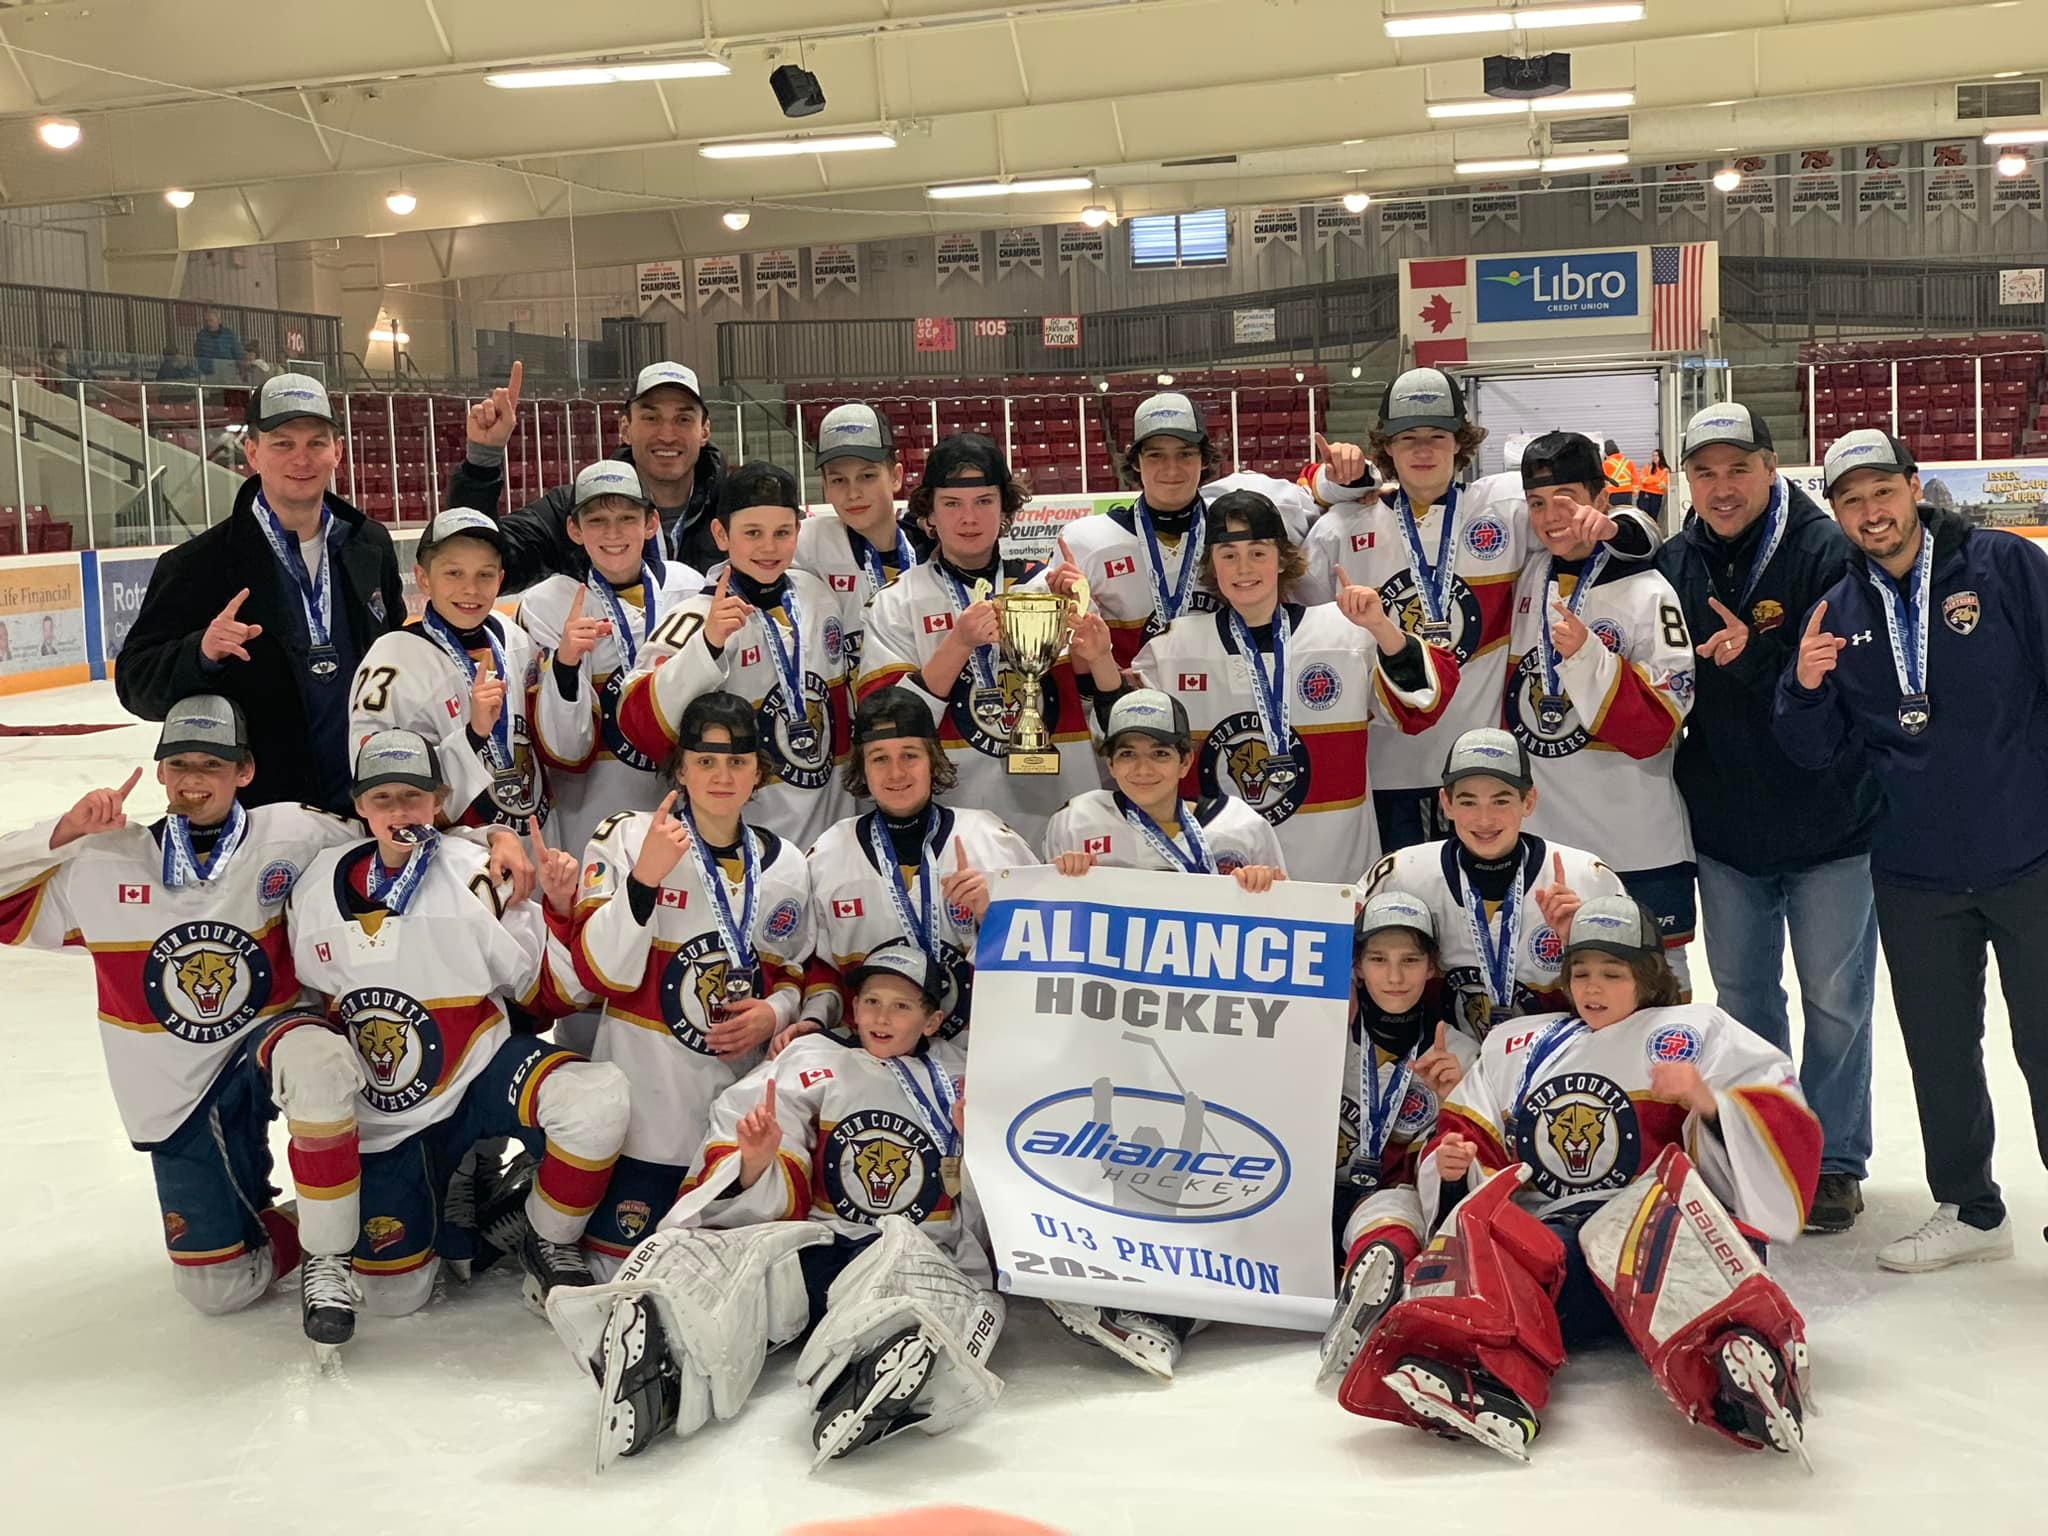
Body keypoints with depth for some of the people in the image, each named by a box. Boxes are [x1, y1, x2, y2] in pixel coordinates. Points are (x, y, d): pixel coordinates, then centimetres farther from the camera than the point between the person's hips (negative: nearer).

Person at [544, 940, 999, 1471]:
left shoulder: (960, 1085, 15)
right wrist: (755, 1165, -14)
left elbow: (986, 1218, 12)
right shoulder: (816, 1067, 14)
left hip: (922, 1251, -1)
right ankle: (661, 1367, -60)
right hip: (814, 1246, 1)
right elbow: (774, 1203, 8)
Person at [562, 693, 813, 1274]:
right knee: (623, 1264, -4)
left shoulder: (785, 863, 4)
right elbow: (599, 974, -16)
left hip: (740, 1090, 4)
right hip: (645, 1089, -3)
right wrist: (645, 876, -27)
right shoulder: (626, 838, -7)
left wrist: (774, 1013, -7)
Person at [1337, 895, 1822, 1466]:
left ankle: (1741, 1357, -67)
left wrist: (1708, 1104, -14)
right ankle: (1483, 1379, -58)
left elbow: (1784, 1126, 6)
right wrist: (1452, 1164, 4)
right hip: (1550, 1233, 4)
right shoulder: (1515, 1046, 28)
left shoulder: (1698, 1033, 16)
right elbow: (1467, 1134, 27)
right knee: (1484, 1226, -29)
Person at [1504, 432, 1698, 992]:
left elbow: (1658, 724, -17)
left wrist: (1588, 656, -27)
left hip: (1635, 841, -5)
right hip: (1536, 826, 5)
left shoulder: (1647, 592, -12)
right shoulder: (1525, 582, 4)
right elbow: (1504, 693, 15)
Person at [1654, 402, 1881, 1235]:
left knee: (1834, 1002, 5)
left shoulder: (1828, 552, -15)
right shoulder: (1674, 565, 1)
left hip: (1829, 823, -5)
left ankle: (1832, 1160, 19)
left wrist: (1758, 656, -32)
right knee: (1742, 995, 15)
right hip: (1723, 823, 5)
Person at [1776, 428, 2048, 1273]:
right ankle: (1969, 1209, 30)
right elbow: (1816, 751, 5)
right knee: (1940, 1050, 14)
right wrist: (1805, 688, -15)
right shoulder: (1837, 613, 5)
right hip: (1914, 874, 4)